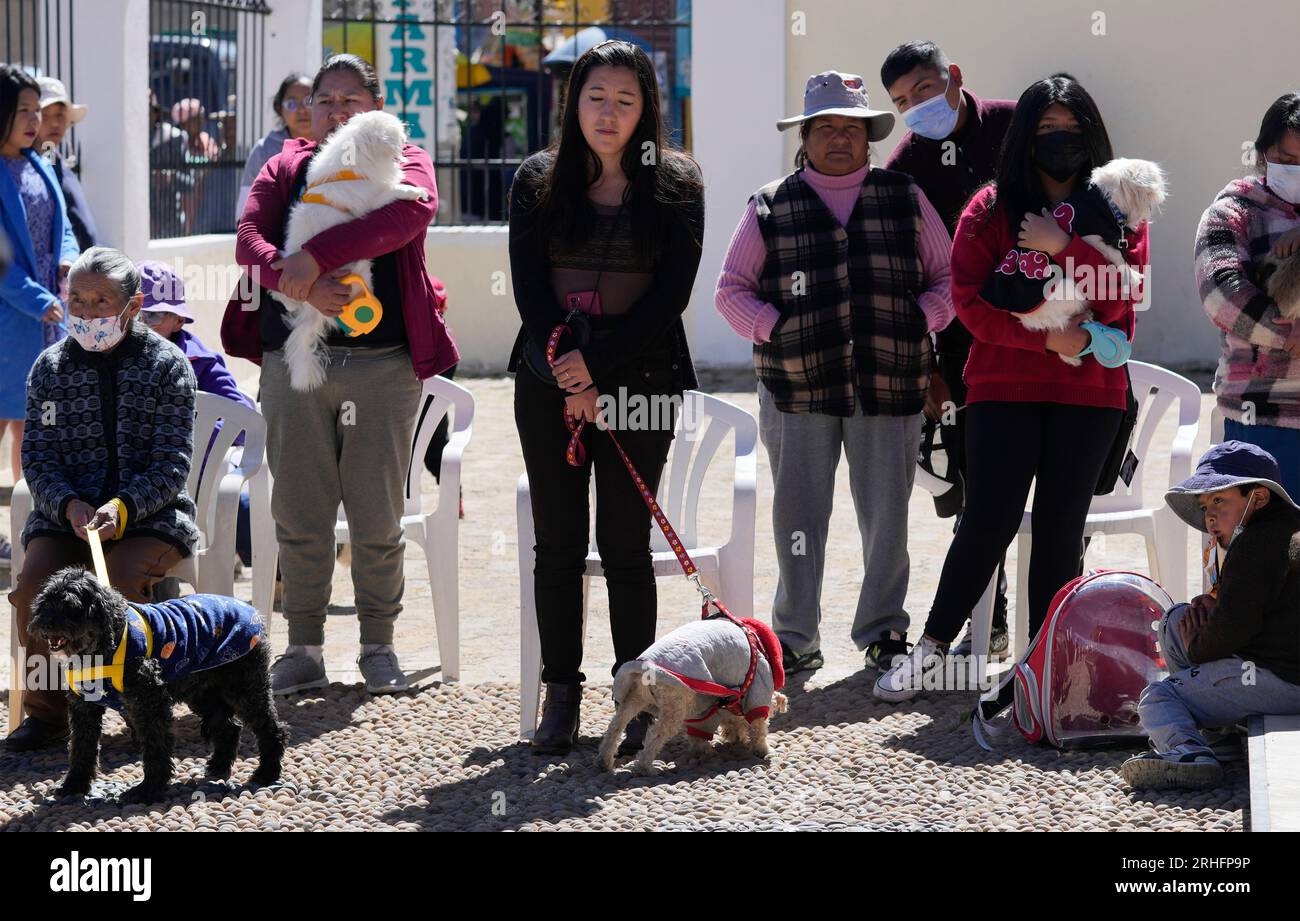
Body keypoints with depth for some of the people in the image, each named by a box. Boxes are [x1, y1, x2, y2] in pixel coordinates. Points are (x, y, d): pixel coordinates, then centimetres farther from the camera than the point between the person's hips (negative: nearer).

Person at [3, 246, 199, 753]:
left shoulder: (167, 365, 0)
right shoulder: (50, 368, 8)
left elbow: (172, 464, -5)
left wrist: (123, 508, -22)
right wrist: (69, 506, -17)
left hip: (150, 515, -2)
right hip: (65, 515, 3)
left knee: (120, 582, -31)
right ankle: (45, 713, -11)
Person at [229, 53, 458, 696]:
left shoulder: (404, 162, 8)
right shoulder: (286, 167, 15)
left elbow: (412, 211, -16)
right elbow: (249, 238, -1)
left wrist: (316, 256, -23)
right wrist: (300, 284, -22)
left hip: (383, 364, -2)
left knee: (378, 519, 2)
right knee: (299, 517, 3)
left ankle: (378, 645, 15)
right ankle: (304, 649, 11)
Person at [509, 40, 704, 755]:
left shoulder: (676, 186, 3)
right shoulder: (537, 182, 7)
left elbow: (671, 294, -4)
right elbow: (529, 289, 1)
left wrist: (597, 364, -13)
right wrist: (571, 382, -10)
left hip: (640, 380, -2)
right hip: (550, 385, 2)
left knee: (625, 543, -2)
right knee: (557, 543, 3)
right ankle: (561, 696, 8)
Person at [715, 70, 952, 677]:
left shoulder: (905, 200, 12)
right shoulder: (770, 209, 9)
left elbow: (948, 277, 14)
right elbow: (731, 290, 10)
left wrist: (921, 319, -4)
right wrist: (775, 328, -5)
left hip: (889, 383, 1)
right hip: (798, 386, -1)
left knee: (887, 515, 5)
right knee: (798, 516, 1)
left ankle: (883, 632, 18)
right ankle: (795, 640, 9)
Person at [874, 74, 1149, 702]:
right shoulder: (991, 209, 4)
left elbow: (1120, 298, -8)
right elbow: (970, 300, -5)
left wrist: (1063, 247, -16)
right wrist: (1047, 337, -14)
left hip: (1090, 393, 1)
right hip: (1003, 388, -1)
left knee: (1061, 530, 2)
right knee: (989, 522, -9)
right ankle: (931, 650, 3)